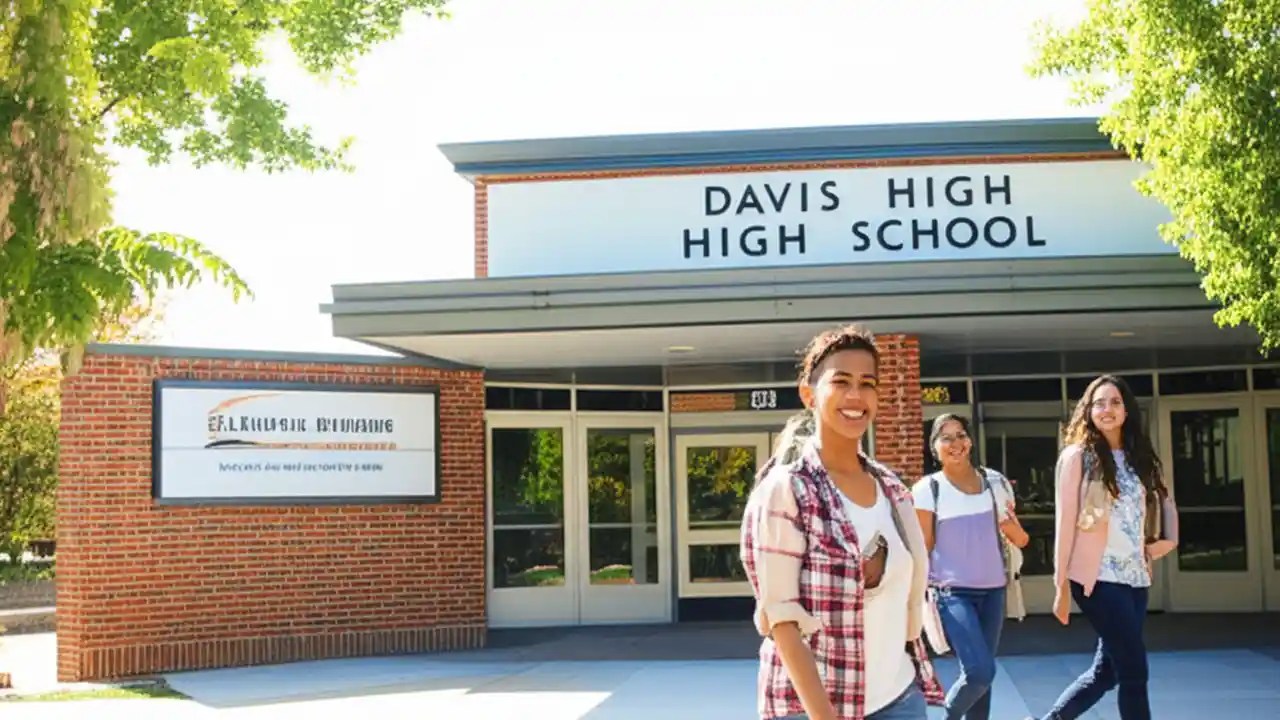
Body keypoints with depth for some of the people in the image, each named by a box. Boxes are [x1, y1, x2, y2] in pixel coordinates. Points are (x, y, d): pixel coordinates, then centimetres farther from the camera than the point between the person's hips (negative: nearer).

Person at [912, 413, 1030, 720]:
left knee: (980, 674, 7)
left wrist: (1012, 526, -12)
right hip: (952, 592, -4)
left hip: (992, 590, 4)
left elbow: (1020, 540, 9)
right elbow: (923, 548, -4)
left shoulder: (995, 482, 5)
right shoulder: (929, 489, -6)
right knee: (980, 671, -15)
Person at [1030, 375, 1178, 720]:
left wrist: (1169, 539, 8)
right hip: (1098, 578, -6)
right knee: (1134, 670, -6)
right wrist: (1061, 585, -8)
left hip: (1136, 578, 6)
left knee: (1106, 671, 9)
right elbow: (1065, 522, -6)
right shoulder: (1077, 456, -4)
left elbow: (1165, 501, 28)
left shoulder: (1141, 458, 12)